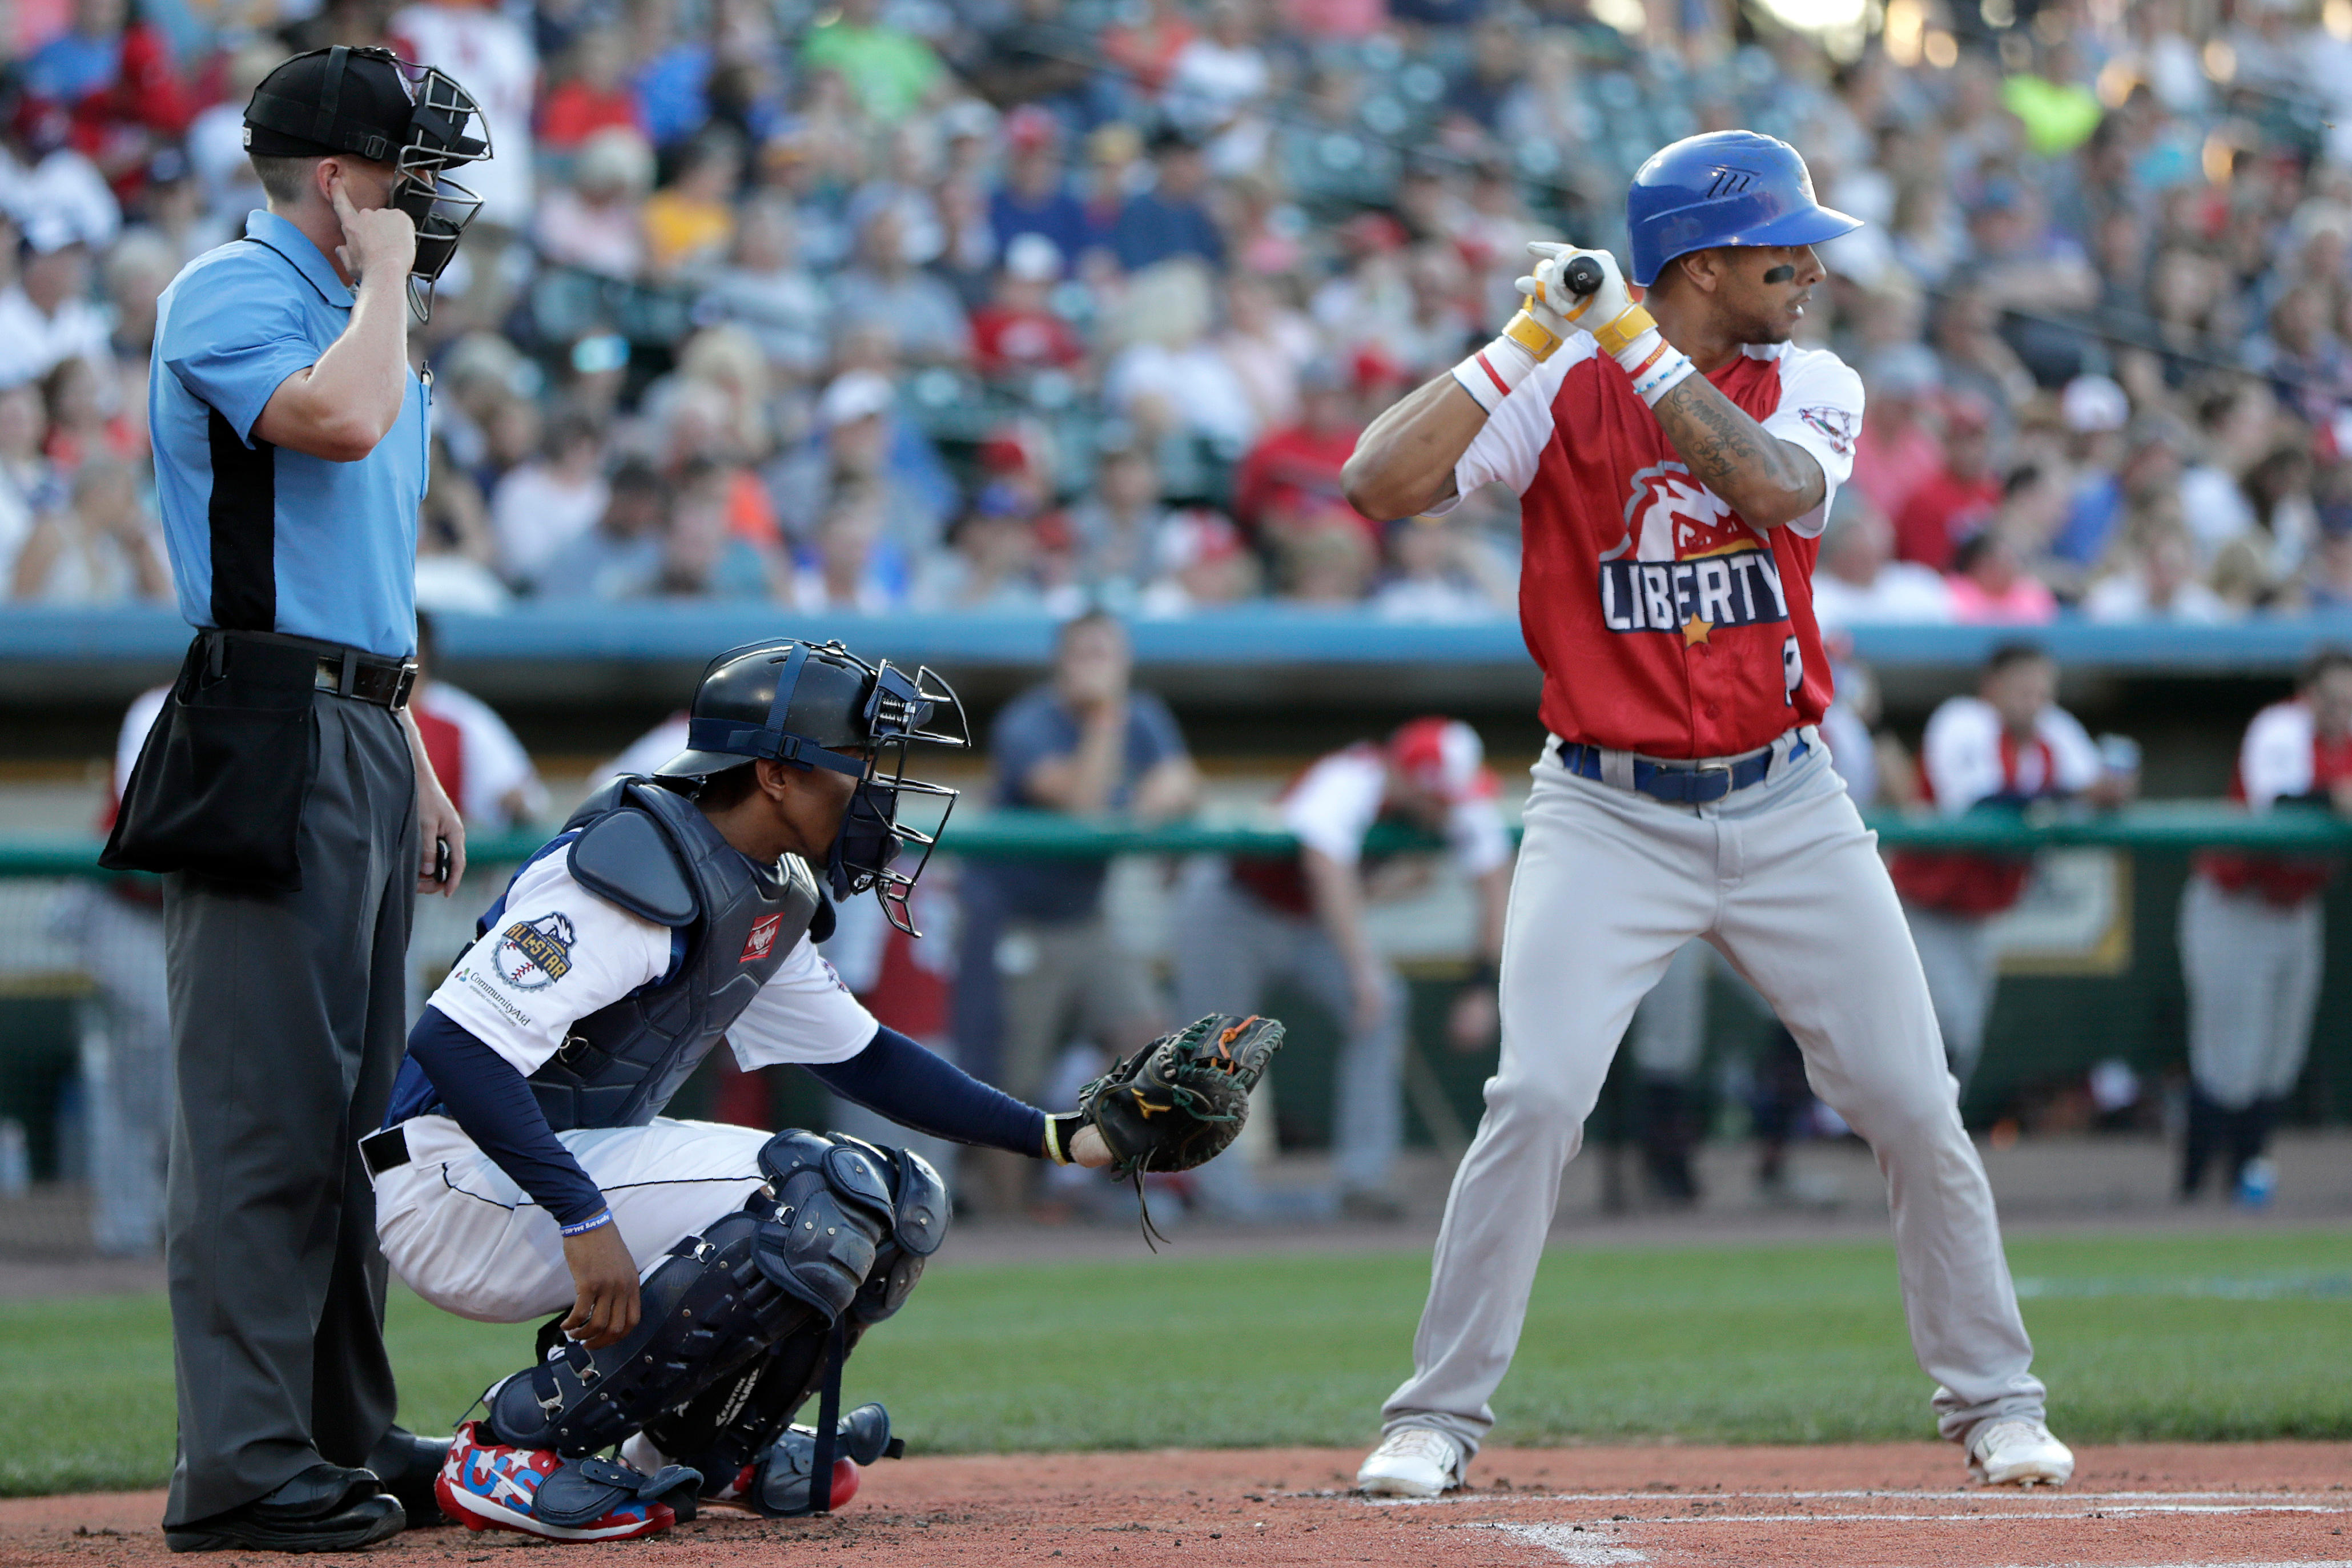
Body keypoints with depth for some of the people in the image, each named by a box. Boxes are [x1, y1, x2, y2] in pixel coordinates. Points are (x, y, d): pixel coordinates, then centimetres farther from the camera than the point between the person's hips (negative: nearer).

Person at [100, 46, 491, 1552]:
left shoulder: (352, 319, 22)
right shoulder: (229, 292, -7)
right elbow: (336, 423, -27)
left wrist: (416, 764, 23)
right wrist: (383, 276, -10)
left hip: (366, 740, 10)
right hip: (269, 740, -10)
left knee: (350, 1103, 12)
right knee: (265, 1102, -12)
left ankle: (346, 1432, 17)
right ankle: (243, 1465, -14)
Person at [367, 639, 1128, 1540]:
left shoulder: (771, 901, 10)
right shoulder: (645, 874, -22)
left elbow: (860, 1058, 21)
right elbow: (455, 1043, -30)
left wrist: (1058, 1138, 12)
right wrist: (584, 1219, -35)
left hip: (580, 1163, 10)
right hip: (457, 1187, -10)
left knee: (904, 1202, 6)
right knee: (823, 1202, -25)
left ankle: (692, 1450, 20)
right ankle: (516, 1450, -19)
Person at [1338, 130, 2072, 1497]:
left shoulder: (1813, 386, 3)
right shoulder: (1555, 389, -5)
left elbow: (1776, 488, -20)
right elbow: (1379, 484, -17)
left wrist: (1634, 344, -21)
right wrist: (1531, 335, -18)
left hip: (1788, 812, 3)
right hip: (1607, 816, -3)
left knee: (1916, 1110, 1)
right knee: (1538, 1096, -16)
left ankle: (1994, 1398, 18)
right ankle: (1440, 1415, -4)